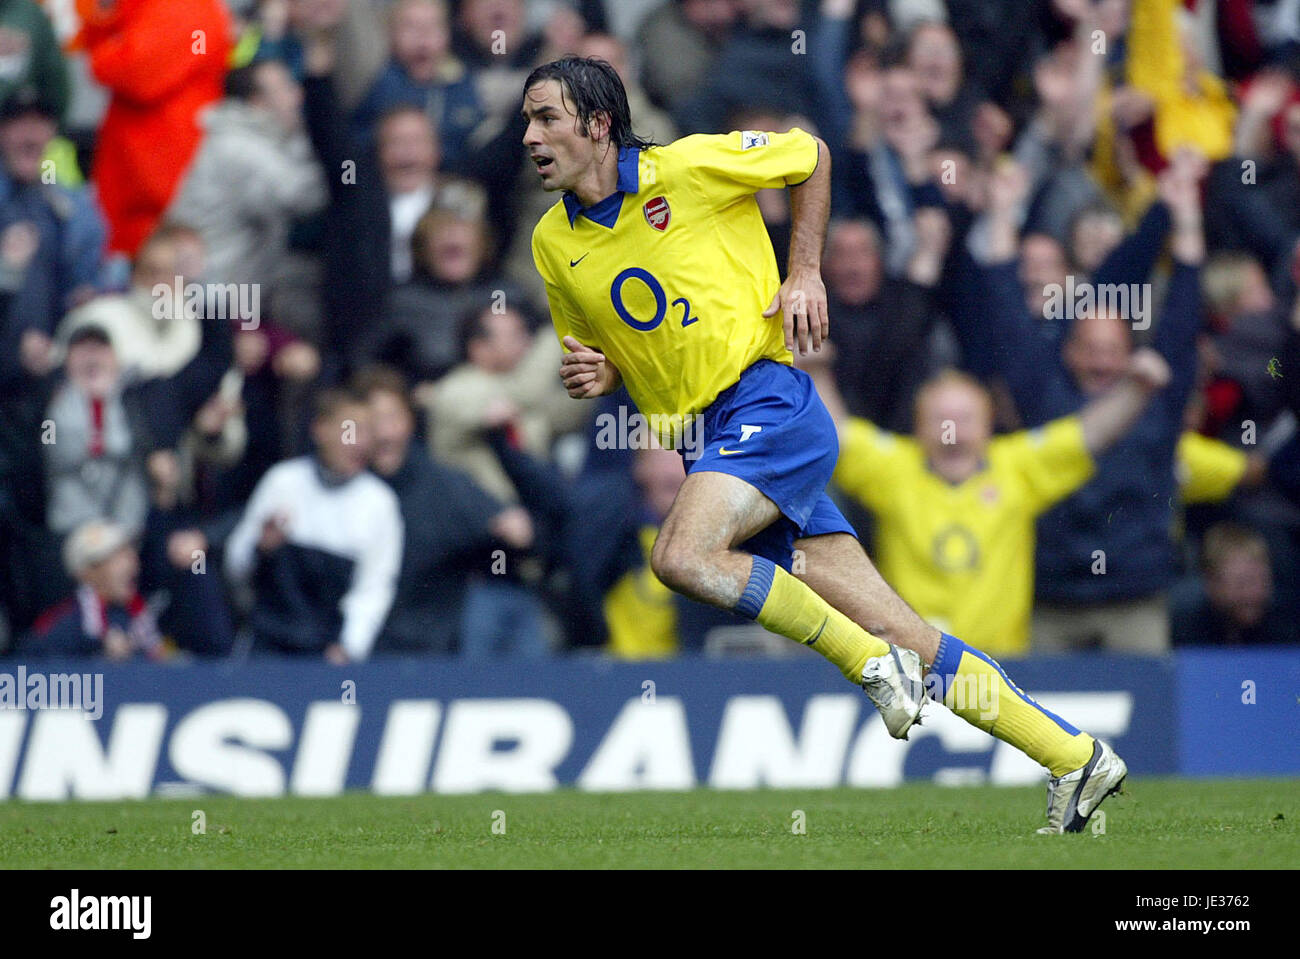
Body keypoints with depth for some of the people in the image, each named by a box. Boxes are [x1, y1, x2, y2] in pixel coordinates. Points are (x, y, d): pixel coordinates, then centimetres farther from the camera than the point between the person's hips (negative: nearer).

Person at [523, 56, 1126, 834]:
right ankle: (1075, 756, 6)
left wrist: (807, 271, 2)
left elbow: (810, 155, 8)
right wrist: (594, 376, -1)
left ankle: (871, 661, -12)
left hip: (769, 405, -5)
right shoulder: (554, 244, 9)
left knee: (683, 557, -30)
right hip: (703, 443, 5)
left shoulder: (686, 167, -6)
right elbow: (603, 357, 22)